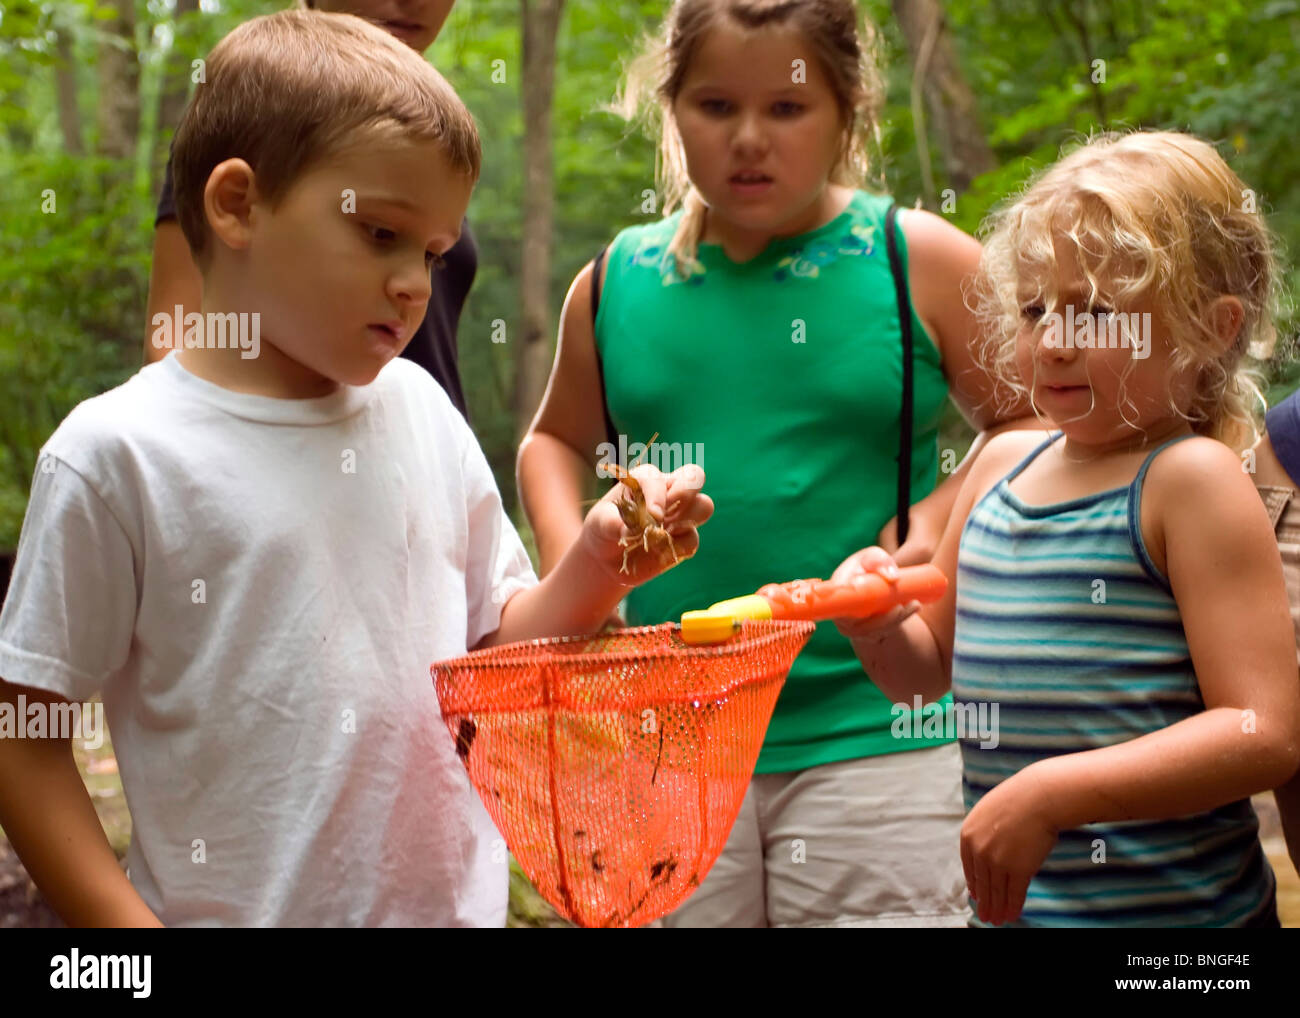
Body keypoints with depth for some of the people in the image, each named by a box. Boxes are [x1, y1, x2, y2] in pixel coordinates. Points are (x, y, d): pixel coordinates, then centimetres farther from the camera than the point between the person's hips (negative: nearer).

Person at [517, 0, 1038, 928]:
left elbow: (1036, 421, 7)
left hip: (872, 739, -2)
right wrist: (569, 561, 5)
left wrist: (938, 519, -9)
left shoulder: (920, 261, 0)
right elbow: (557, 439, 23)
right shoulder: (618, 283, 7)